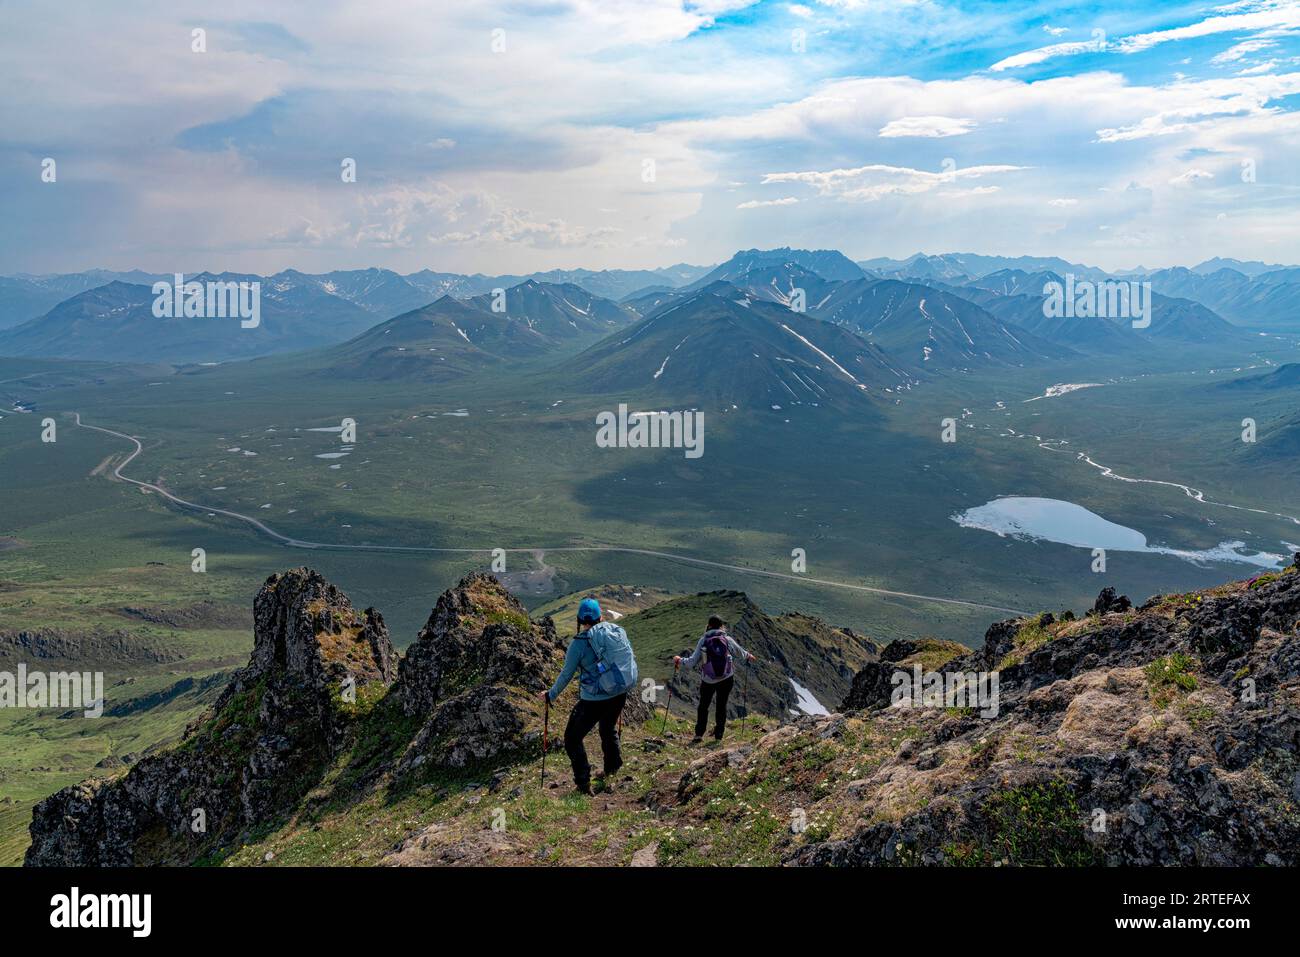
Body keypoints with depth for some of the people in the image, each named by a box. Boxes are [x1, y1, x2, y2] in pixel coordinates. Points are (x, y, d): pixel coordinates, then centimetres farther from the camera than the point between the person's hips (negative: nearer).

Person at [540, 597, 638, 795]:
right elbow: (630, 658, 9)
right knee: (609, 730, 31)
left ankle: (583, 784, 10)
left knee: (573, 738, 12)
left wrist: (551, 695, 9)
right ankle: (609, 775, 44)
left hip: (594, 700, -6)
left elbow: (566, 675, -7)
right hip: (620, 695, 6)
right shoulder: (617, 631, -3)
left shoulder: (579, 643, -16)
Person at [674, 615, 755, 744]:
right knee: (721, 705, 16)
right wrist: (749, 656, 31)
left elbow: (692, 662, -7)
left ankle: (699, 734, 5)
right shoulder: (727, 639, -6)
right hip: (726, 679, 0)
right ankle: (719, 735, 17)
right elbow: (741, 653, 9)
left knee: (703, 706, 15)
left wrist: (679, 660, 10)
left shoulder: (703, 640, -7)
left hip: (708, 680, 0)